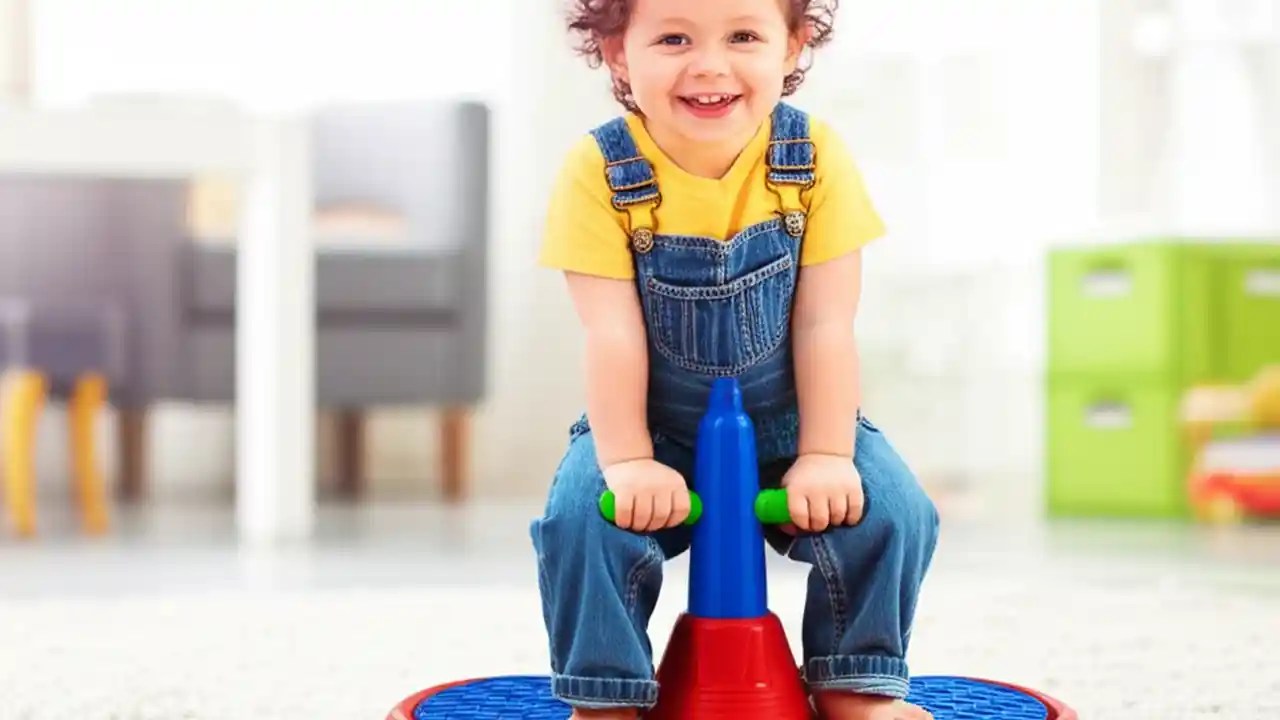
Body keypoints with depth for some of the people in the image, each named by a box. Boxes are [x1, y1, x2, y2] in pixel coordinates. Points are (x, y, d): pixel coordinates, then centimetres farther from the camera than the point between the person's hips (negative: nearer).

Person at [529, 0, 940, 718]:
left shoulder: (816, 156, -12)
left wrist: (825, 455, -14)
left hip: (792, 423, 1)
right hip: (654, 429, -1)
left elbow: (824, 324, -12)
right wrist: (627, 462, -22)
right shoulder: (600, 171, -16)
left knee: (888, 513, -18)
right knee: (583, 518, -24)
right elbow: (612, 334, -17)